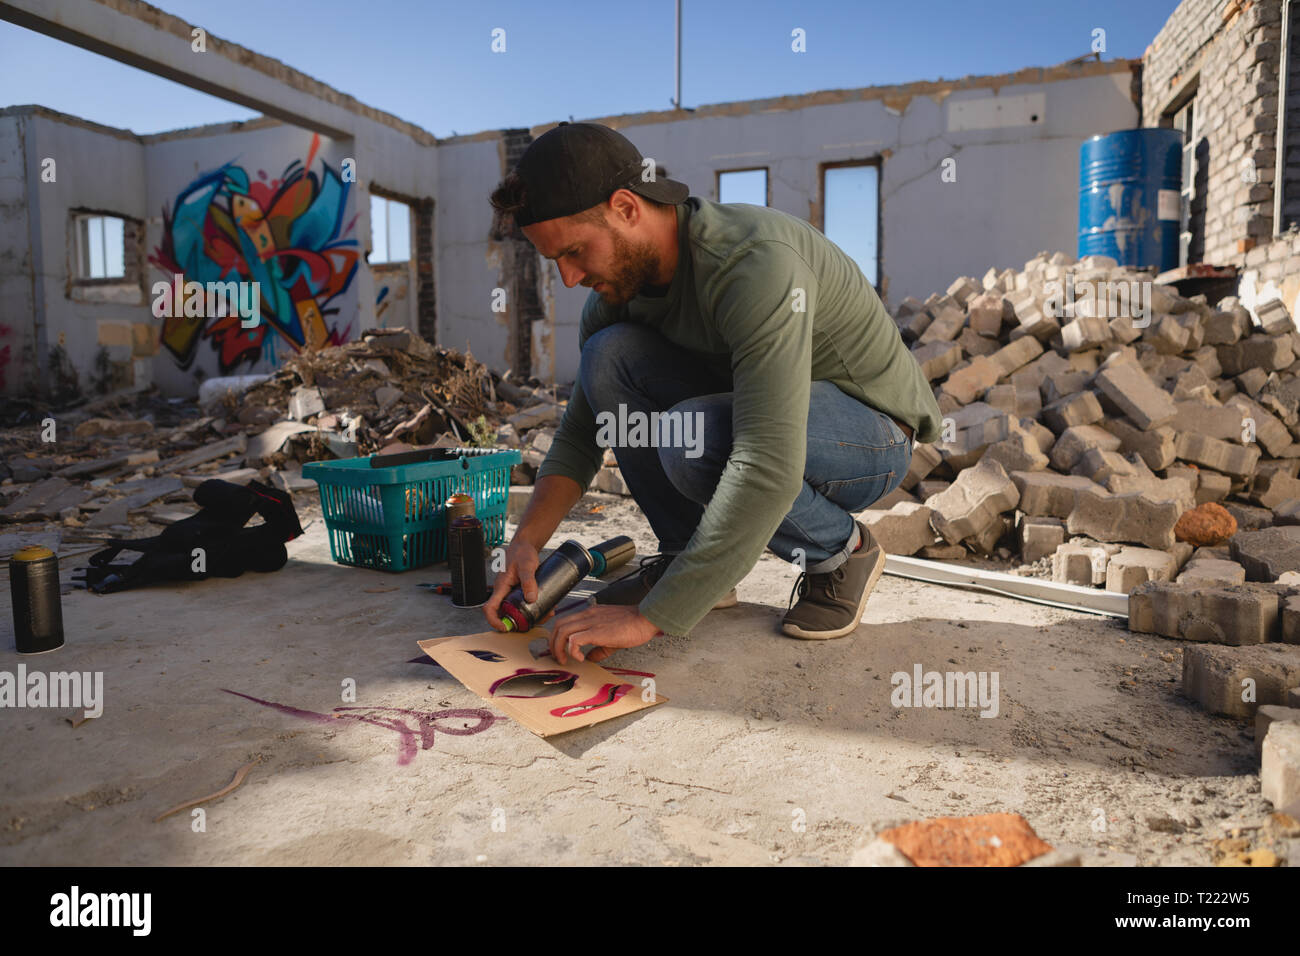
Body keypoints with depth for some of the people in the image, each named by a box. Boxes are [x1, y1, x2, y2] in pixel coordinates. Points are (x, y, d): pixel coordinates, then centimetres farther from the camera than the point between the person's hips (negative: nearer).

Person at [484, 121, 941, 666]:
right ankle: (686, 558, -3)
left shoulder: (757, 262, -32)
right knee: (609, 355, -16)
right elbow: (580, 435, 0)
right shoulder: (617, 283, -6)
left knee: (686, 437, -35)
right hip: (756, 410, 7)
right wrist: (527, 540, -16)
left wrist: (650, 616, -38)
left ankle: (841, 551, -6)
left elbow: (768, 469, -41)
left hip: (873, 433, -6)